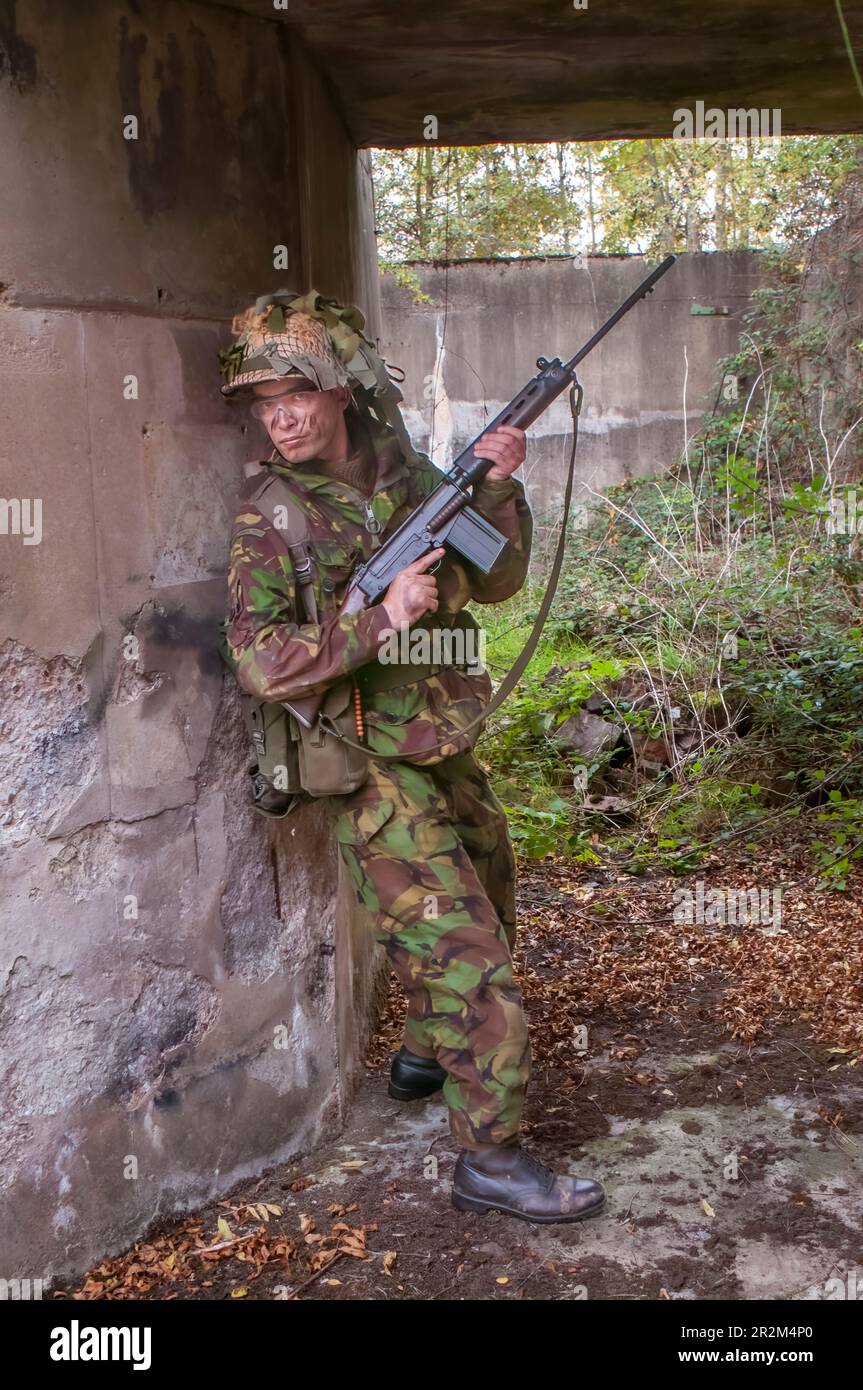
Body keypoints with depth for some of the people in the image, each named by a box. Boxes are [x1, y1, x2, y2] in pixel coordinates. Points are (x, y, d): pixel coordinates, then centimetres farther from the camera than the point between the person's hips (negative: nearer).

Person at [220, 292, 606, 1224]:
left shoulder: (406, 473, 2)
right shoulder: (269, 522, -14)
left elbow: (495, 582, 5)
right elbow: (259, 662, -24)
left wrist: (497, 488, -11)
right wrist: (382, 621, -31)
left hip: (446, 756, 7)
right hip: (375, 776, -7)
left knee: (487, 909, 24)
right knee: (466, 952, -6)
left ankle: (424, 1055, 47)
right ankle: (488, 1159, 9)